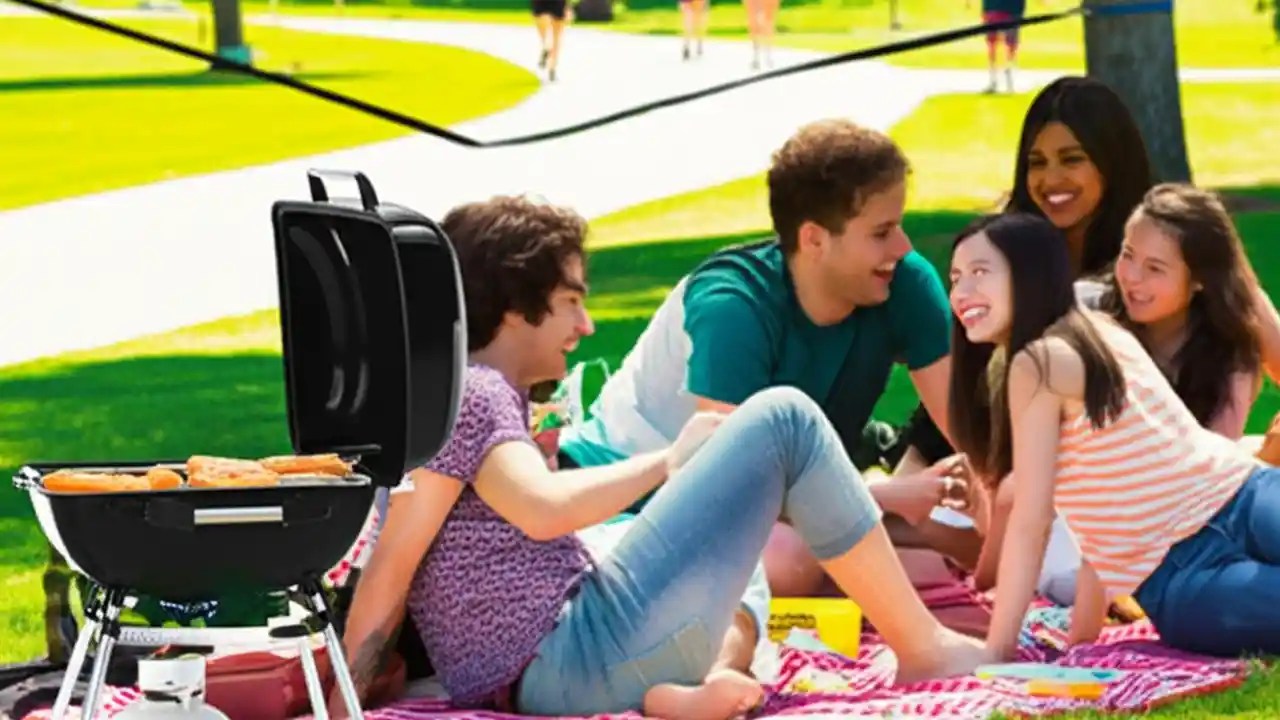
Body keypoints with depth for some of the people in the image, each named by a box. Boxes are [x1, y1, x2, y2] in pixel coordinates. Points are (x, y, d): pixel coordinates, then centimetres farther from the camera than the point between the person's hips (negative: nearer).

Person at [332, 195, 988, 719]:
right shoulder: (469, 393, -5)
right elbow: (544, 508, -23)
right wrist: (669, 462, -10)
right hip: (586, 653, -10)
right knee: (781, 420, -3)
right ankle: (926, 652, 2)